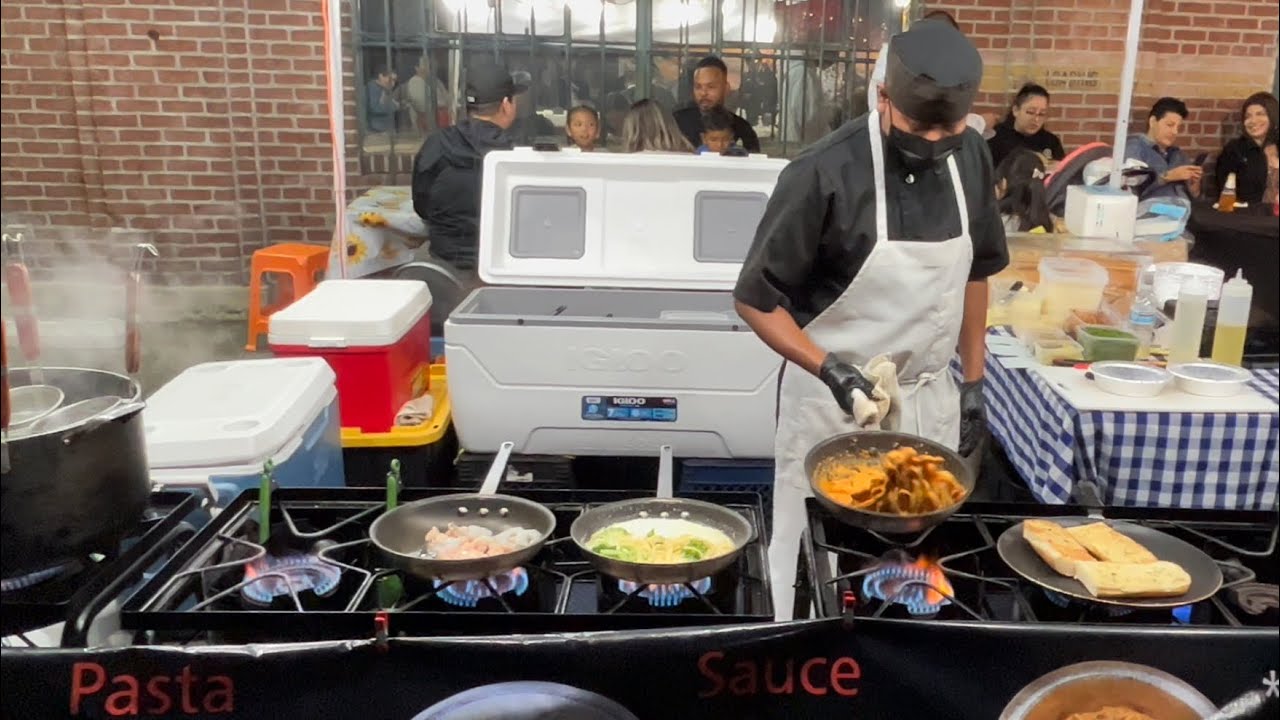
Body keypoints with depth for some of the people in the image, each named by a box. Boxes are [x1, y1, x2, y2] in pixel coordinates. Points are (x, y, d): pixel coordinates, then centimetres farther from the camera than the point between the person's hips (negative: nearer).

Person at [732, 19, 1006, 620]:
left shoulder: (970, 159, -2)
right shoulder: (825, 173, -19)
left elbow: (973, 274, 11)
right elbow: (756, 299, -13)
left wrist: (973, 382, 10)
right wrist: (828, 370, -24)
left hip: (929, 400, 5)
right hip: (832, 402, -4)